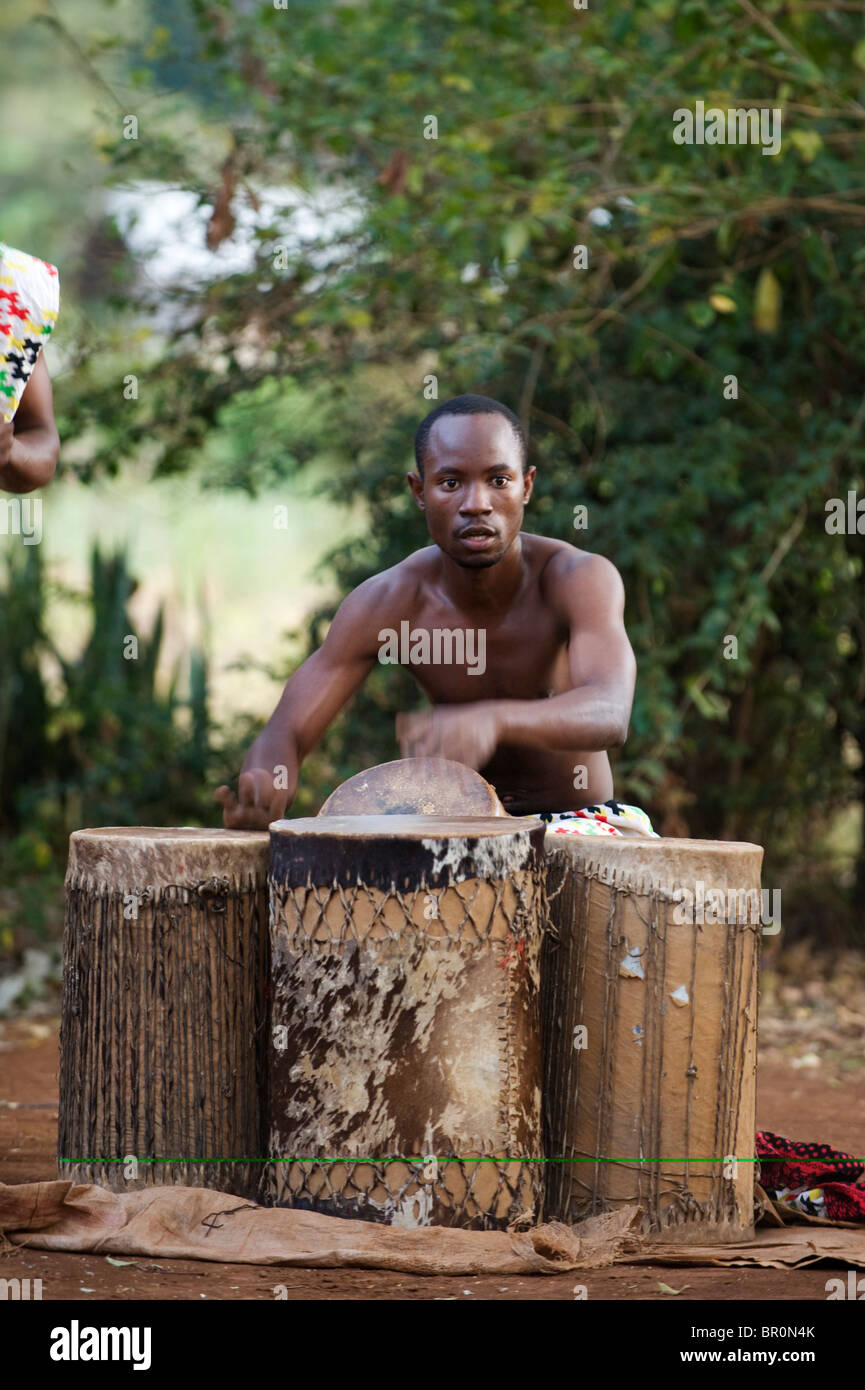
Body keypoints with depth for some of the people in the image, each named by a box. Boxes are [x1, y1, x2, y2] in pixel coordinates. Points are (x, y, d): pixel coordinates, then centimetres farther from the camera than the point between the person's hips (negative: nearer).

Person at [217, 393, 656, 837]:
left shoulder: (577, 579, -20)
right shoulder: (386, 603, -11)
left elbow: (609, 715, -39)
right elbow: (286, 733, -13)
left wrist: (491, 720, -60)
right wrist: (263, 795, -40)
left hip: (576, 819, -3)